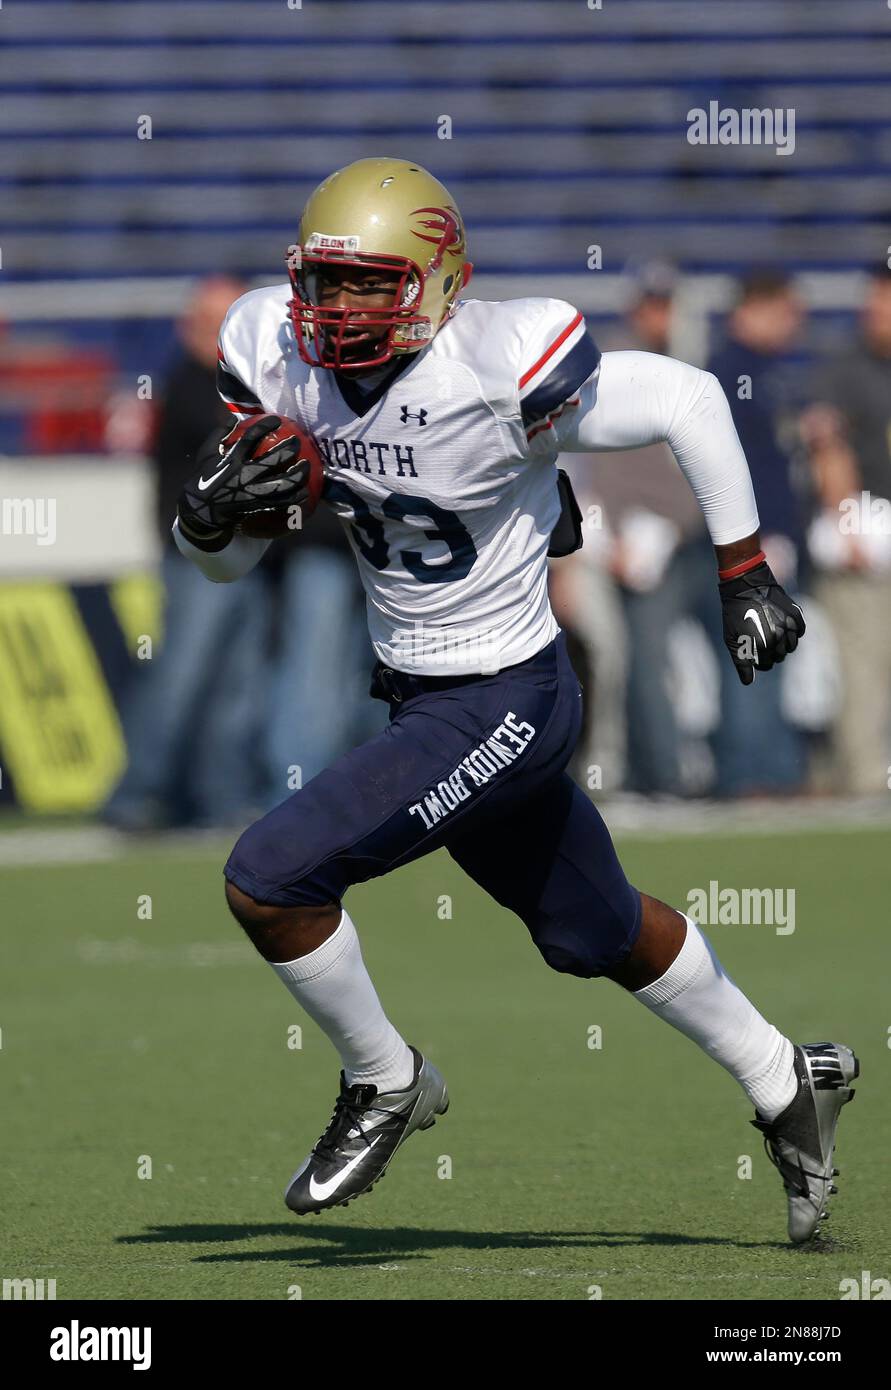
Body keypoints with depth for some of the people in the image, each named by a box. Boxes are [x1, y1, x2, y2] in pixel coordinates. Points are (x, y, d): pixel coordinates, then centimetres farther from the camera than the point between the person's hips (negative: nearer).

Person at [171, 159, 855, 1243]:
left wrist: (744, 577, -8)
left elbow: (688, 401, -14)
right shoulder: (280, 361, -7)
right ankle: (785, 1086, 46)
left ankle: (385, 1084, 9)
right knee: (595, 933, 25)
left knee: (270, 878, -16)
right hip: (417, 696, 8)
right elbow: (221, 565, 2)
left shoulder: (498, 371, -27)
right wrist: (210, 509, -22)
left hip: (505, 706, -8)